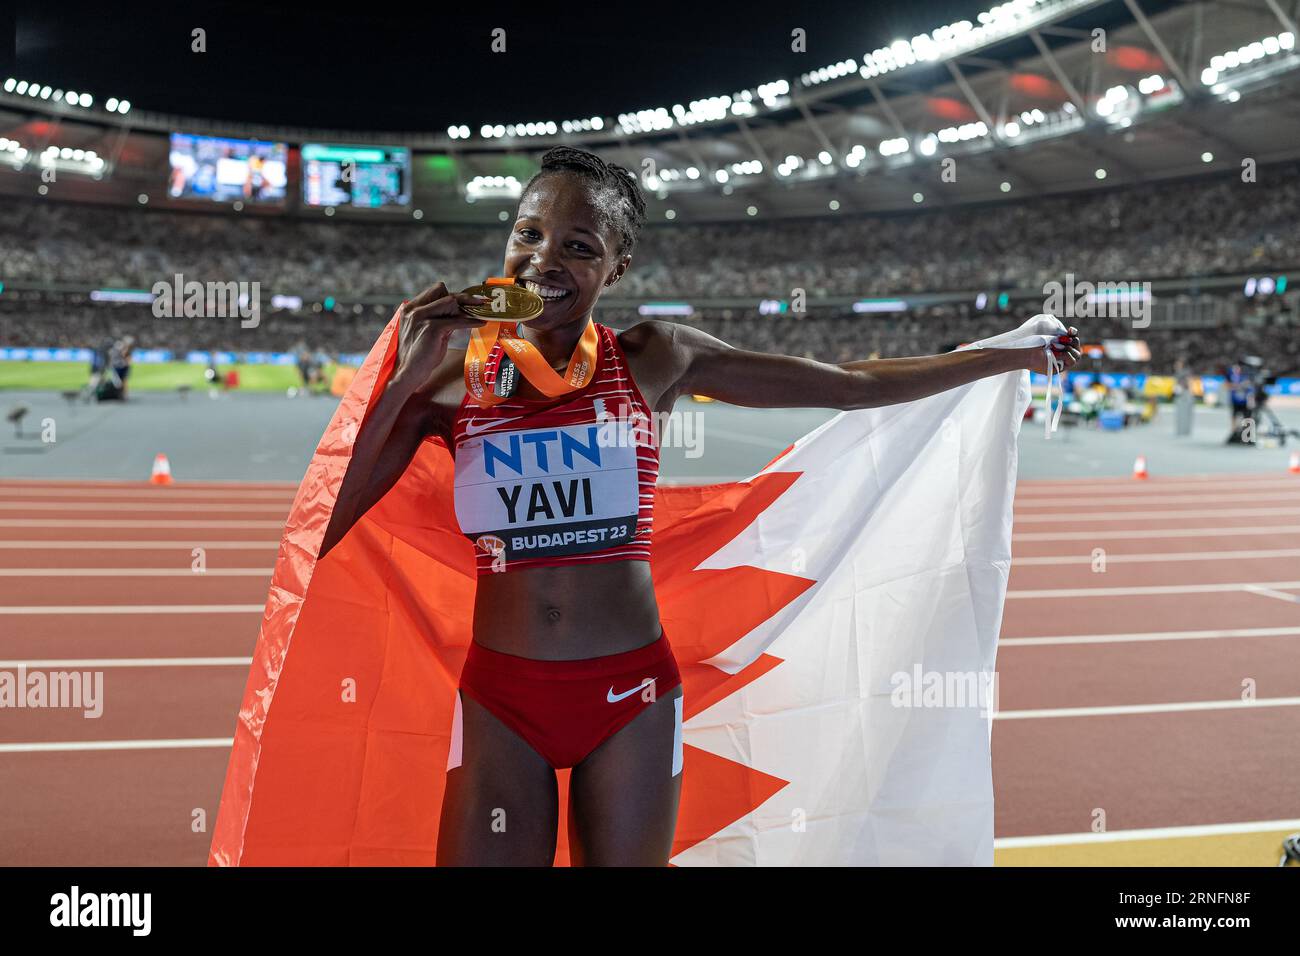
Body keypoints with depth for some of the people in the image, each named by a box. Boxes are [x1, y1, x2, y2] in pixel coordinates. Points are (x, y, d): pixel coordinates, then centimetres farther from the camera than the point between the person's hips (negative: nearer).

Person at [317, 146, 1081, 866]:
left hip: (633, 691, 0)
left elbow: (851, 385, 6)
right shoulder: (451, 383, 0)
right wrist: (404, 382, -14)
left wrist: (1014, 354, 9)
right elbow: (322, 526, -8)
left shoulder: (654, 360, 0)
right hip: (500, 700, 0)